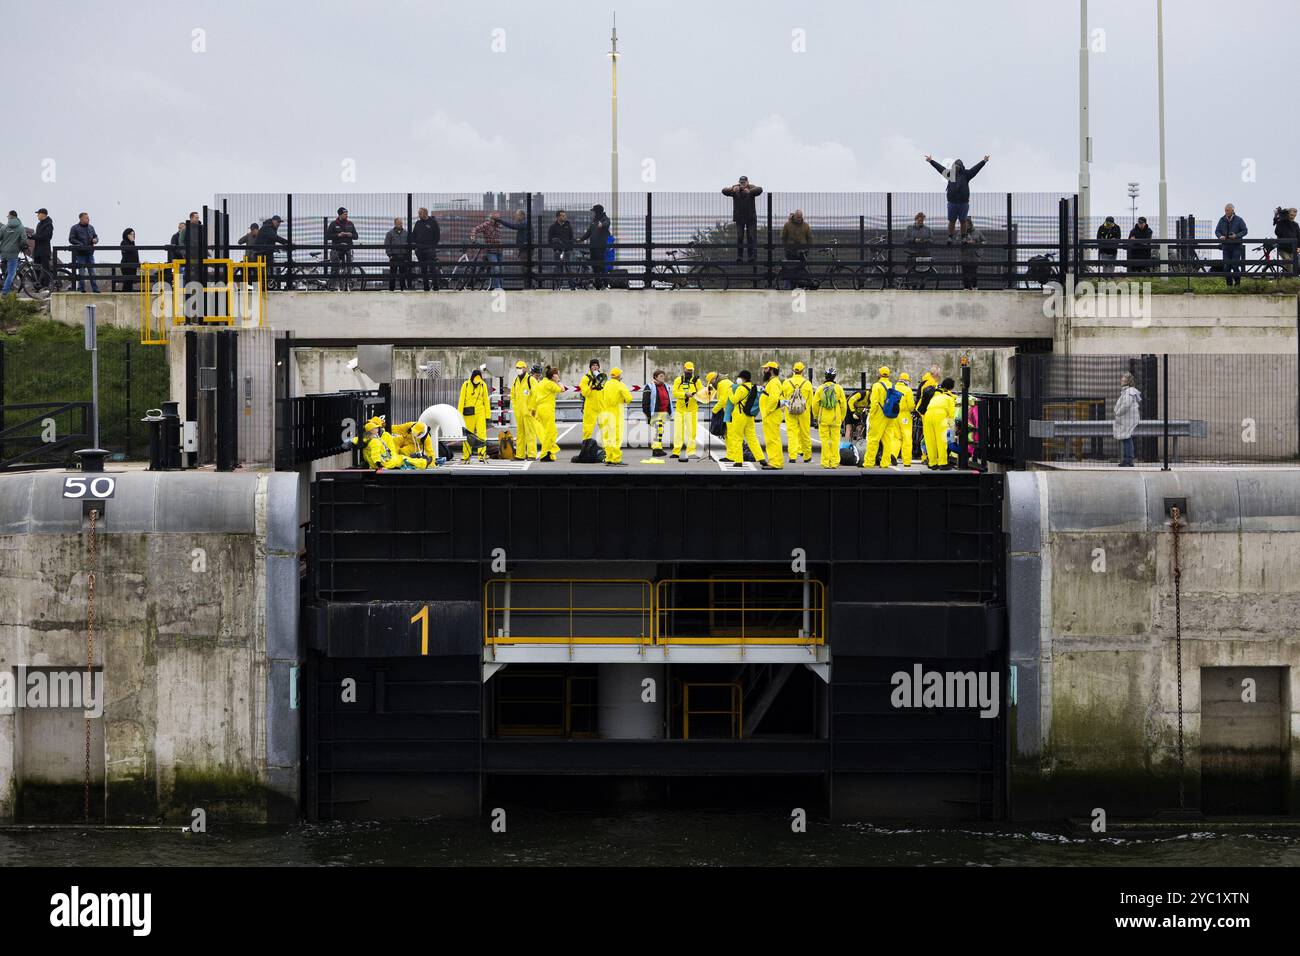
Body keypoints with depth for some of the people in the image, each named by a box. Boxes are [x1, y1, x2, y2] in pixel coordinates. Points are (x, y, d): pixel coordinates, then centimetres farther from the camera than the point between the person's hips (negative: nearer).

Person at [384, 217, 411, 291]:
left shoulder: (405, 233, 10)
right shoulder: (390, 233, 2)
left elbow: (409, 244, 15)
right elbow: (387, 245, 1)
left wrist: (408, 254, 5)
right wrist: (390, 254, -8)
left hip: (404, 257, 2)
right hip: (394, 256, -2)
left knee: (403, 273, 3)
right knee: (393, 273, 1)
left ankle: (403, 287, 9)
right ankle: (392, 288, 4)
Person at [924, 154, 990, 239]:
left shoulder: (966, 174, 4)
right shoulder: (950, 173, 7)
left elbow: (976, 168, -1)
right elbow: (939, 167, 12)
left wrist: (984, 161, -10)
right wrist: (931, 161, 15)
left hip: (964, 202, -1)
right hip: (952, 202, 1)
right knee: (952, 221, 5)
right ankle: (950, 237, 13)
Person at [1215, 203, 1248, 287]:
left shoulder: (1239, 220, -2)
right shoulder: (1222, 220, 6)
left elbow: (1244, 231, 0)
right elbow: (1217, 231, 11)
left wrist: (1236, 236, -17)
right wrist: (1220, 236, -11)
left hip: (1236, 246, -3)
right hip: (1226, 246, 3)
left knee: (1235, 265, -10)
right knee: (1226, 266, 1)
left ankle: (1237, 282, 5)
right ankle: (1229, 283, 11)